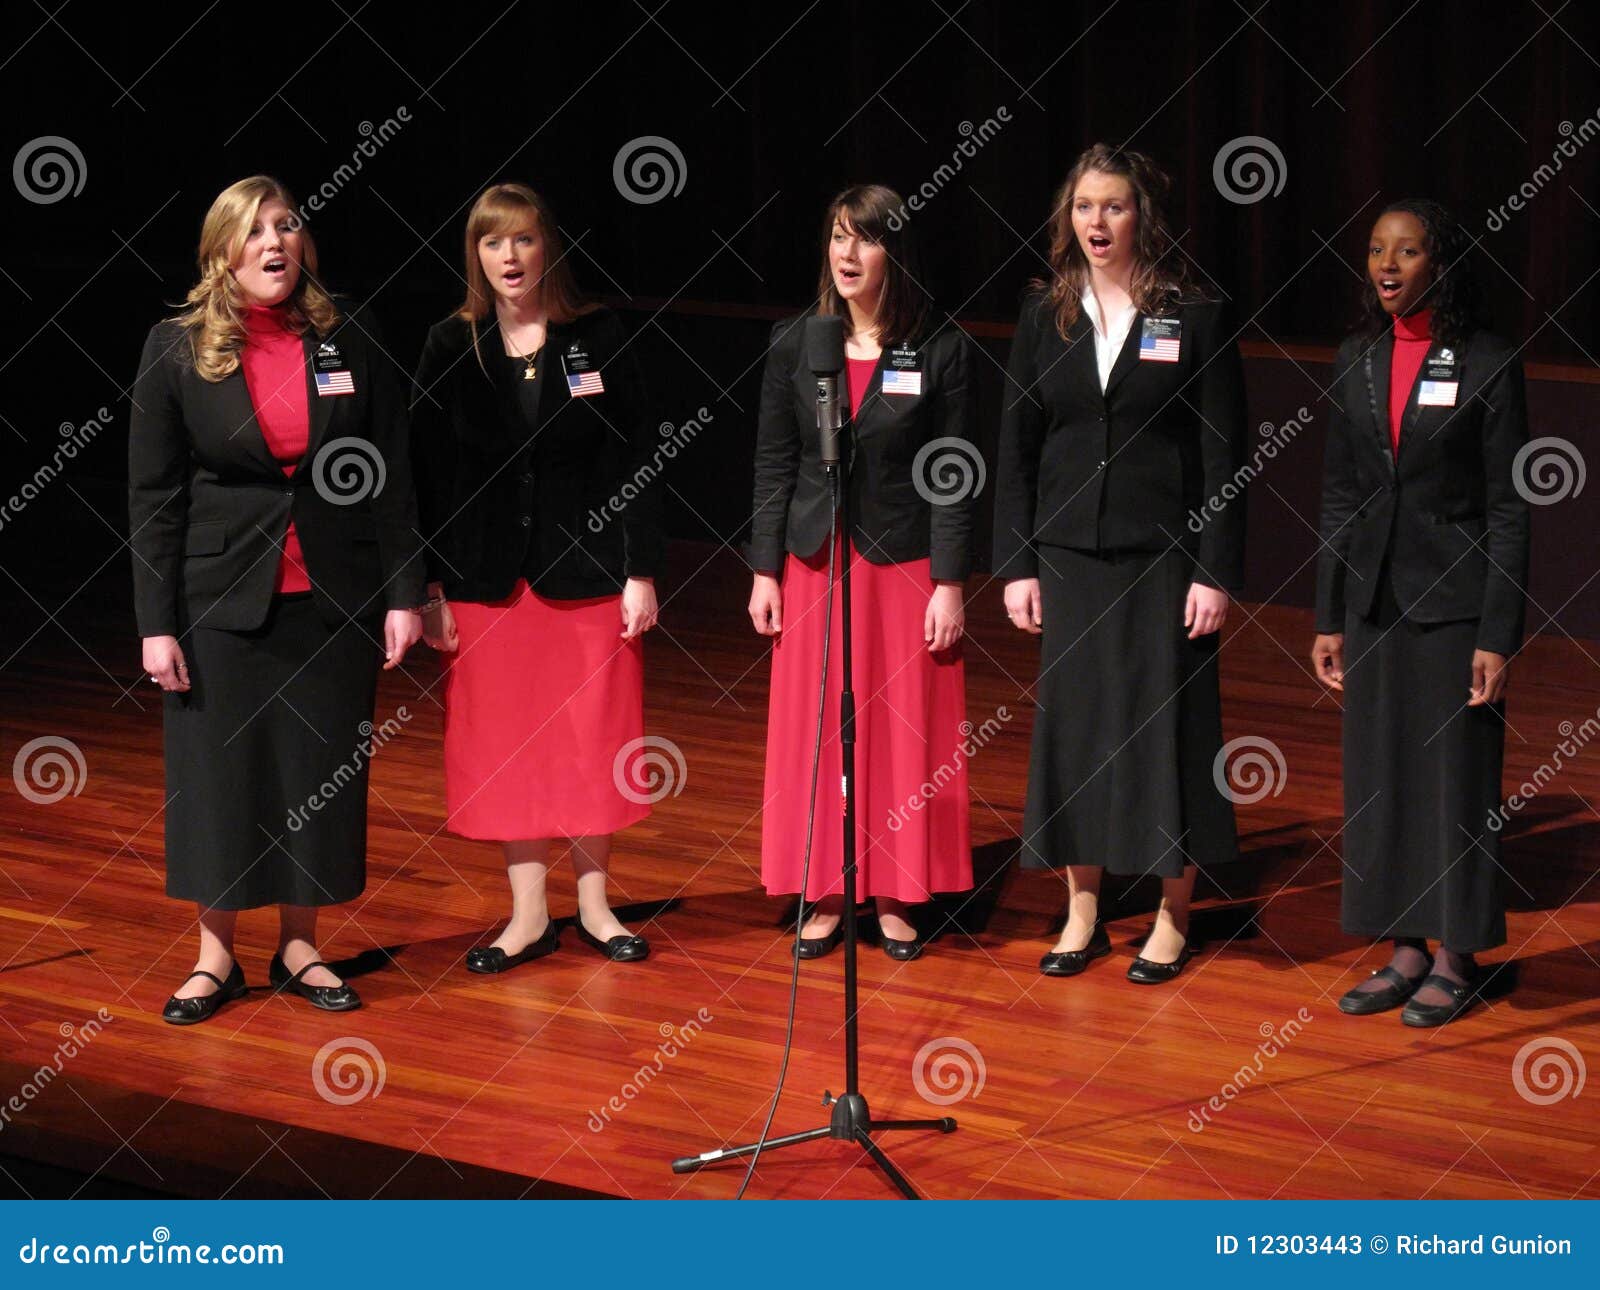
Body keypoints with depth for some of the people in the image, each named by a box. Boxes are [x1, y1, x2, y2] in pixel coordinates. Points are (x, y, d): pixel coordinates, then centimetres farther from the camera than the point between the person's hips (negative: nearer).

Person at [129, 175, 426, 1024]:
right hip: (222, 602, -1)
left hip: (335, 600, 1)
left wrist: (403, 595, -1)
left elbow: (391, 476, 3)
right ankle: (215, 956, 15)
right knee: (218, 770, 4)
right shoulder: (177, 350, -3)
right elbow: (153, 497, -2)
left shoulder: (347, 339, 1)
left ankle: (299, 947, 20)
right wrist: (156, 624, -6)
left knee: (322, 773, 6)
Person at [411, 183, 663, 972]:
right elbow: (426, 473, 1)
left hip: (585, 572, -1)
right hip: (487, 579, 1)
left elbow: (635, 458, -1)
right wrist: (426, 587, -3)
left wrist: (641, 572, -5)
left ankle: (593, 905, 20)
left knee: (593, 739, 5)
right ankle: (528, 913, 16)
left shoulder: (597, 339, -2)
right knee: (502, 744, 5)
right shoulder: (450, 347, 1)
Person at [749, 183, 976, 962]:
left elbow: (955, 476, -4)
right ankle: (824, 896, 15)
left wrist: (949, 584, -8)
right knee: (814, 731, 6)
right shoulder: (794, 345, 2)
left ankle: (894, 897, 14)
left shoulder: (938, 350, -5)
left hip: (903, 566, -2)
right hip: (814, 565, 2)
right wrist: (765, 571, 1)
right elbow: (772, 465, 5)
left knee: (904, 734, 3)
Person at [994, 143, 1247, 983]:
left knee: (1166, 724, 1)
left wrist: (1217, 574, -9)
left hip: (1164, 558, -3)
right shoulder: (1045, 317, 5)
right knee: (1071, 724, 7)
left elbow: (1225, 456, -5)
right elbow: (1016, 448, 7)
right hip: (1068, 556, 3)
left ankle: (1172, 919, 14)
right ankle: (1081, 914, 19)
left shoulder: (1194, 319, -4)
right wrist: (1015, 565, 2)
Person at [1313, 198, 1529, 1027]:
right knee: (1379, 775, 8)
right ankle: (1405, 952, 19)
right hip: (1375, 600, 5)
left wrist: (1498, 637, -11)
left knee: (1455, 776, 1)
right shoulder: (1355, 363, 7)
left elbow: (1508, 509, -7)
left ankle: (1457, 960, 11)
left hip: (1454, 600, -5)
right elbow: (1339, 496, 11)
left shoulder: (1488, 367, -7)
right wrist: (1329, 618, 8)